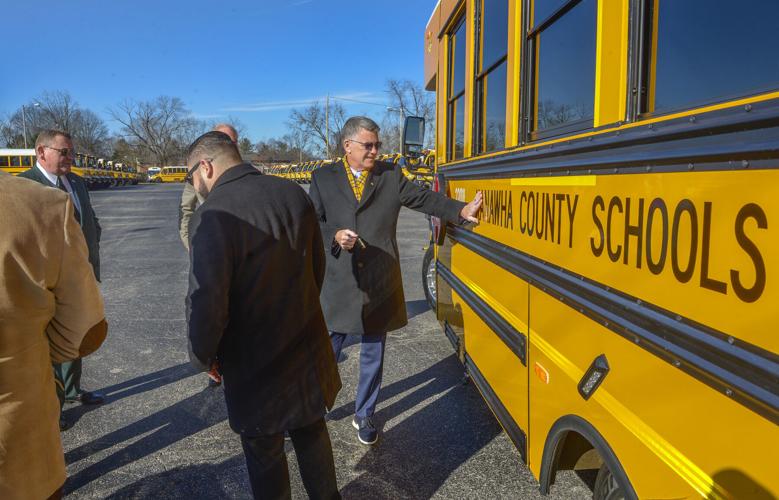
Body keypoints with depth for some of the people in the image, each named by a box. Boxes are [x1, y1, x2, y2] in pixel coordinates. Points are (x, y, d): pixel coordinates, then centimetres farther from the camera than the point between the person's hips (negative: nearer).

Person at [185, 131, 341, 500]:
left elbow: (207, 304, -23)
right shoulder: (294, 194, -3)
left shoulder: (212, 214, -22)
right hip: (307, 349, 6)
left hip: (255, 365, -6)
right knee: (311, 431, 25)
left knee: (264, 453, 16)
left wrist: (203, 357, -4)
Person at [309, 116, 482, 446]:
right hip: (338, 284, -1)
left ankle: (364, 415, 31)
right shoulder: (323, 178, 3)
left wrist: (460, 210, -14)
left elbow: (423, 198, -1)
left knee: (373, 353, 12)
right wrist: (334, 236, -19)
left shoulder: (391, 175, 5)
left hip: (378, 284, 1)